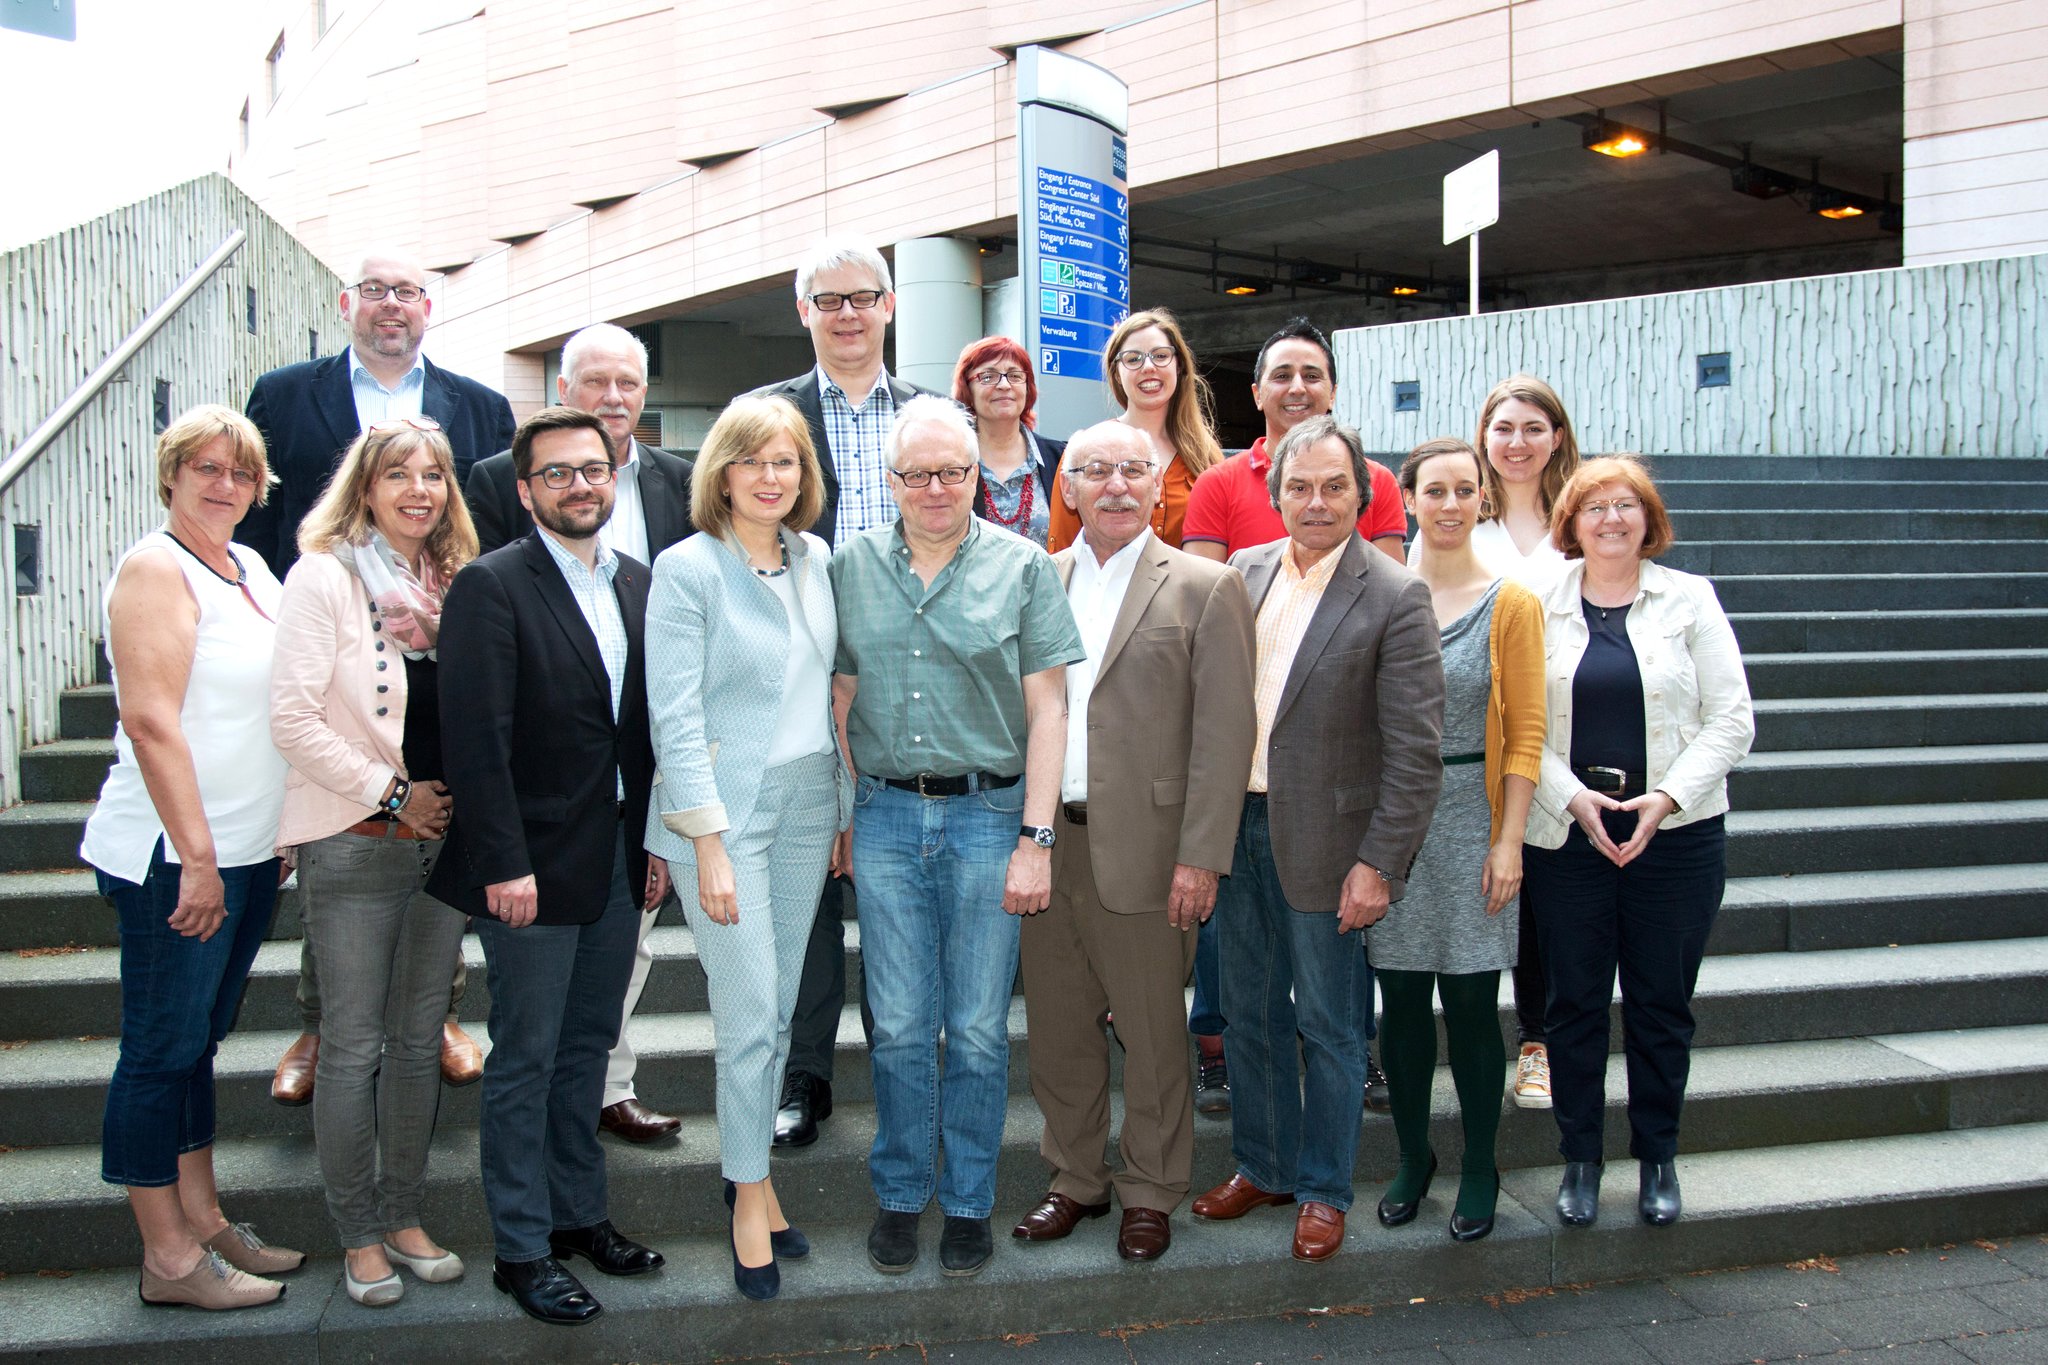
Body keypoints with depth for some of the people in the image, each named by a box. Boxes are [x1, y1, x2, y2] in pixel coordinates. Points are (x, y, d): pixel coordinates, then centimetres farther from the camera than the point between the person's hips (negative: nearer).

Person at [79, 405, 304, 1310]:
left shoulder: (252, 568, 12)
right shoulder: (156, 567, -12)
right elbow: (150, 719, -19)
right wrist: (197, 855, -20)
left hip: (246, 849, 8)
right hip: (174, 856, -8)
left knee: (198, 1039, 17)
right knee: (161, 1048, 3)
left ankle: (204, 1220, 28)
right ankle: (168, 1259, 14)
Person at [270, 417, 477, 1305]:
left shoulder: (454, 584, 9)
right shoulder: (325, 575, -6)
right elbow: (292, 716, -14)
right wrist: (390, 794, -13)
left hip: (441, 840, 5)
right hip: (354, 845, -5)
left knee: (419, 1037, 12)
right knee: (354, 1045, 4)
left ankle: (403, 1215, 25)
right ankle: (358, 1236, 18)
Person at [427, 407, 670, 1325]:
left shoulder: (637, 584, 9)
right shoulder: (491, 586, -11)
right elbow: (474, 738, -16)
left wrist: (656, 838, 9)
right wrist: (504, 863, -19)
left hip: (618, 861, 6)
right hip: (532, 865, -6)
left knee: (586, 1048, 17)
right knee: (525, 1060, 5)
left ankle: (578, 1214, 32)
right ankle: (521, 1250, 18)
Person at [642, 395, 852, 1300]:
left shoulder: (816, 562, 9)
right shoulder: (687, 568, -8)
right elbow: (675, 718, -12)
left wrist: (846, 807, 12)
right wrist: (709, 843, -16)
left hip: (807, 806, 5)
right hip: (724, 809, -5)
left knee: (779, 1010, 12)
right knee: (749, 1016, -2)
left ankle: (750, 1173, 29)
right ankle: (750, 1195, 16)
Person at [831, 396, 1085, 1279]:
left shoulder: (1021, 567, 0)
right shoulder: (853, 567, 7)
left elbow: (1046, 711, -3)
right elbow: (841, 699, 11)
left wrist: (1036, 839, -8)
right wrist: (844, 814, 5)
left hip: (989, 816, -2)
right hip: (885, 816, 2)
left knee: (978, 1028, 6)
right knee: (899, 1026, 8)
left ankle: (969, 1201, 23)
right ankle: (899, 1196, 26)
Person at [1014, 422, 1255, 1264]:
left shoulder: (1205, 588, -4)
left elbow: (1225, 734, -8)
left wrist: (1202, 856, -13)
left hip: (1143, 848, -4)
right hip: (1044, 843, 4)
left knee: (1152, 1033, 8)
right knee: (1057, 1027, 14)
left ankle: (1149, 1193, 27)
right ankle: (1075, 1179, 33)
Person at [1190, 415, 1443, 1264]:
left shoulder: (1395, 598, -11)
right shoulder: (1243, 572, 5)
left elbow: (1416, 750, -12)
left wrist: (1378, 864, -15)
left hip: (1323, 838, -5)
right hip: (1237, 825, 5)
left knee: (1327, 1026, 9)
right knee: (1249, 1014, 17)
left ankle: (1323, 1189, 27)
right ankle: (1262, 1165, 35)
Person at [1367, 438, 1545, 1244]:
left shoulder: (1511, 604, 0)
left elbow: (1525, 735, -2)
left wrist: (1510, 841, -8)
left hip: (1469, 820, -2)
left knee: (1471, 1003, 3)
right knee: (1402, 1002, 9)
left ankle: (1479, 1169, 21)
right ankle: (1413, 1156, 27)